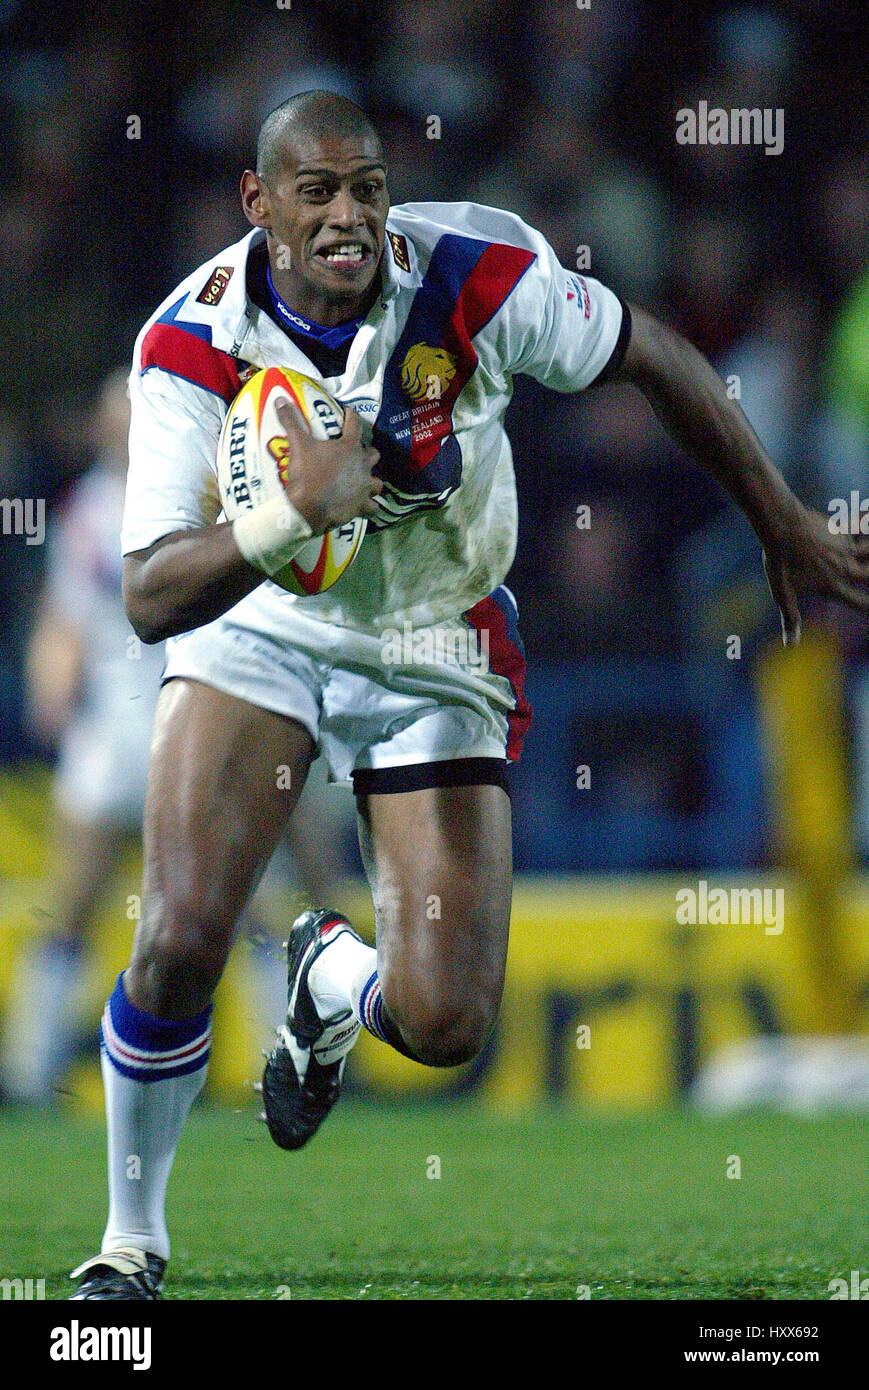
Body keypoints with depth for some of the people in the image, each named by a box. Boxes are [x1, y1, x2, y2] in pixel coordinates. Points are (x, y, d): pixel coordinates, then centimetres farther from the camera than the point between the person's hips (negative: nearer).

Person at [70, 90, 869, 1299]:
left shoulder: (474, 278, -24)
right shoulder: (194, 345, -22)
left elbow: (654, 360, -6)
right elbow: (152, 598, -28)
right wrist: (291, 516, -47)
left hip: (434, 657, 0)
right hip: (258, 629, 0)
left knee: (444, 1024, -9)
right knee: (179, 946, -16)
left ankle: (331, 980, 31)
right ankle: (132, 1240, 10)